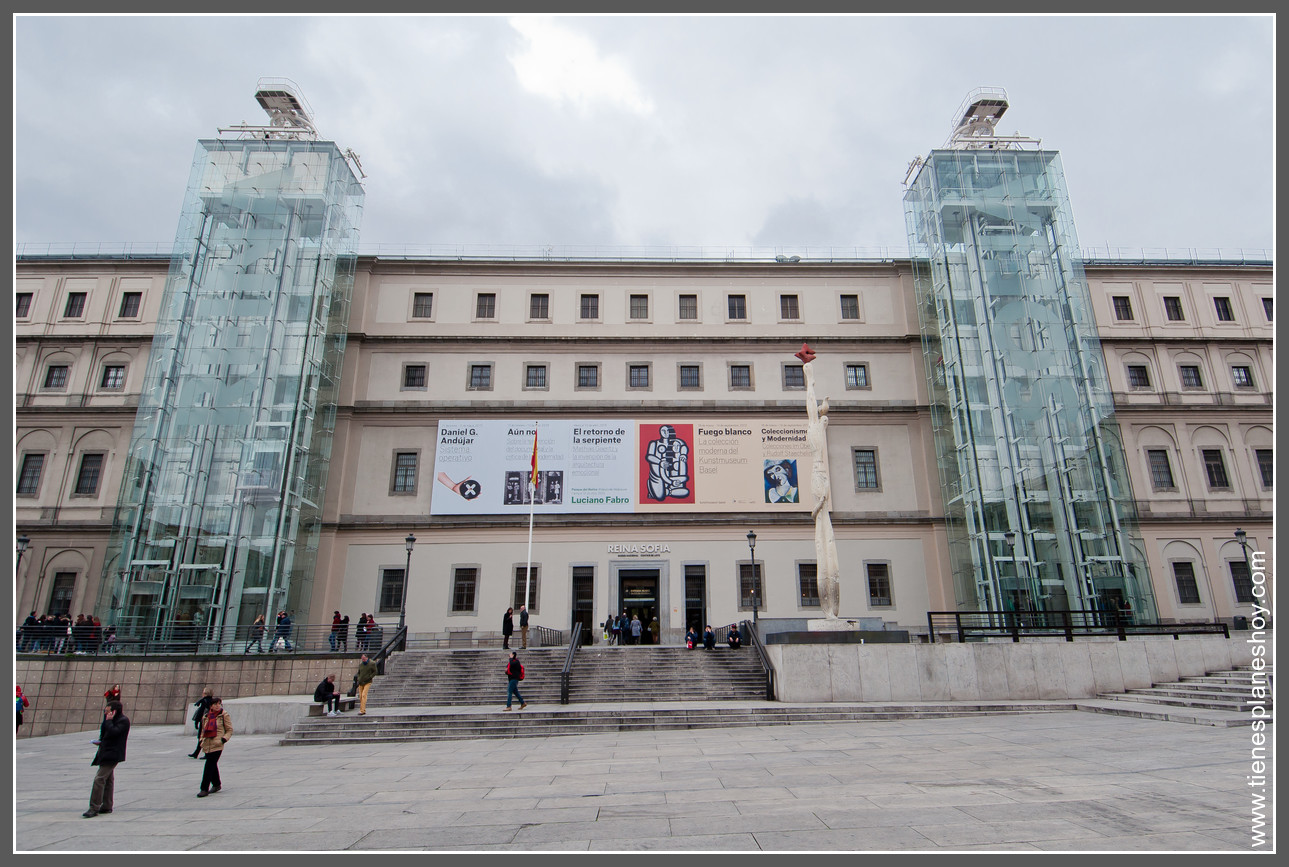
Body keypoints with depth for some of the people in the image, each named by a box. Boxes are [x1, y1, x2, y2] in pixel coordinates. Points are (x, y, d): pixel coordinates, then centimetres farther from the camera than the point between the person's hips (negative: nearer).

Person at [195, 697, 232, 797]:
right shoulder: (206, 716, 12)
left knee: (209, 766, -10)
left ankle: (205, 789, -5)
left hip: (217, 745, -5)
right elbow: (203, 729, 24)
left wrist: (224, 739, -12)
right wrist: (201, 740, 10)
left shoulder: (224, 715, -1)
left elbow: (229, 730, 2)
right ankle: (216, 784, 33)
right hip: (207, 745, 5)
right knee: (212, 765, 16)